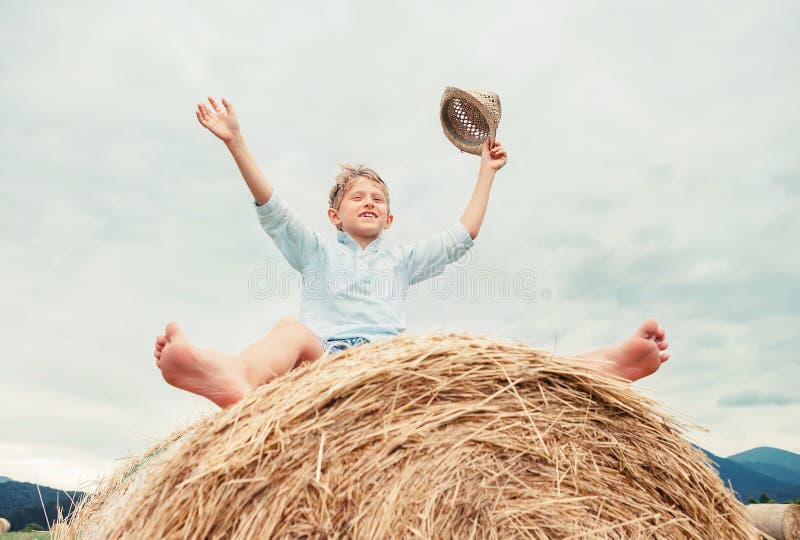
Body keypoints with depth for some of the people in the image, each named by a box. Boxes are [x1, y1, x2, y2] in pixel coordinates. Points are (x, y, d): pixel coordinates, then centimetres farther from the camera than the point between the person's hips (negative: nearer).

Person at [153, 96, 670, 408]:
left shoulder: (402, 259, 30)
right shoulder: (317, 251, 24)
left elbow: (462, 236, 27)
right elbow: (272, 208, 13)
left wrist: (487, 171, 29)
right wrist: (236, 141, 4)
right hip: (324, 358, -1)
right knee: (292, 331, -34)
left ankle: (591, 364, -47)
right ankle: (237, 377, -69)